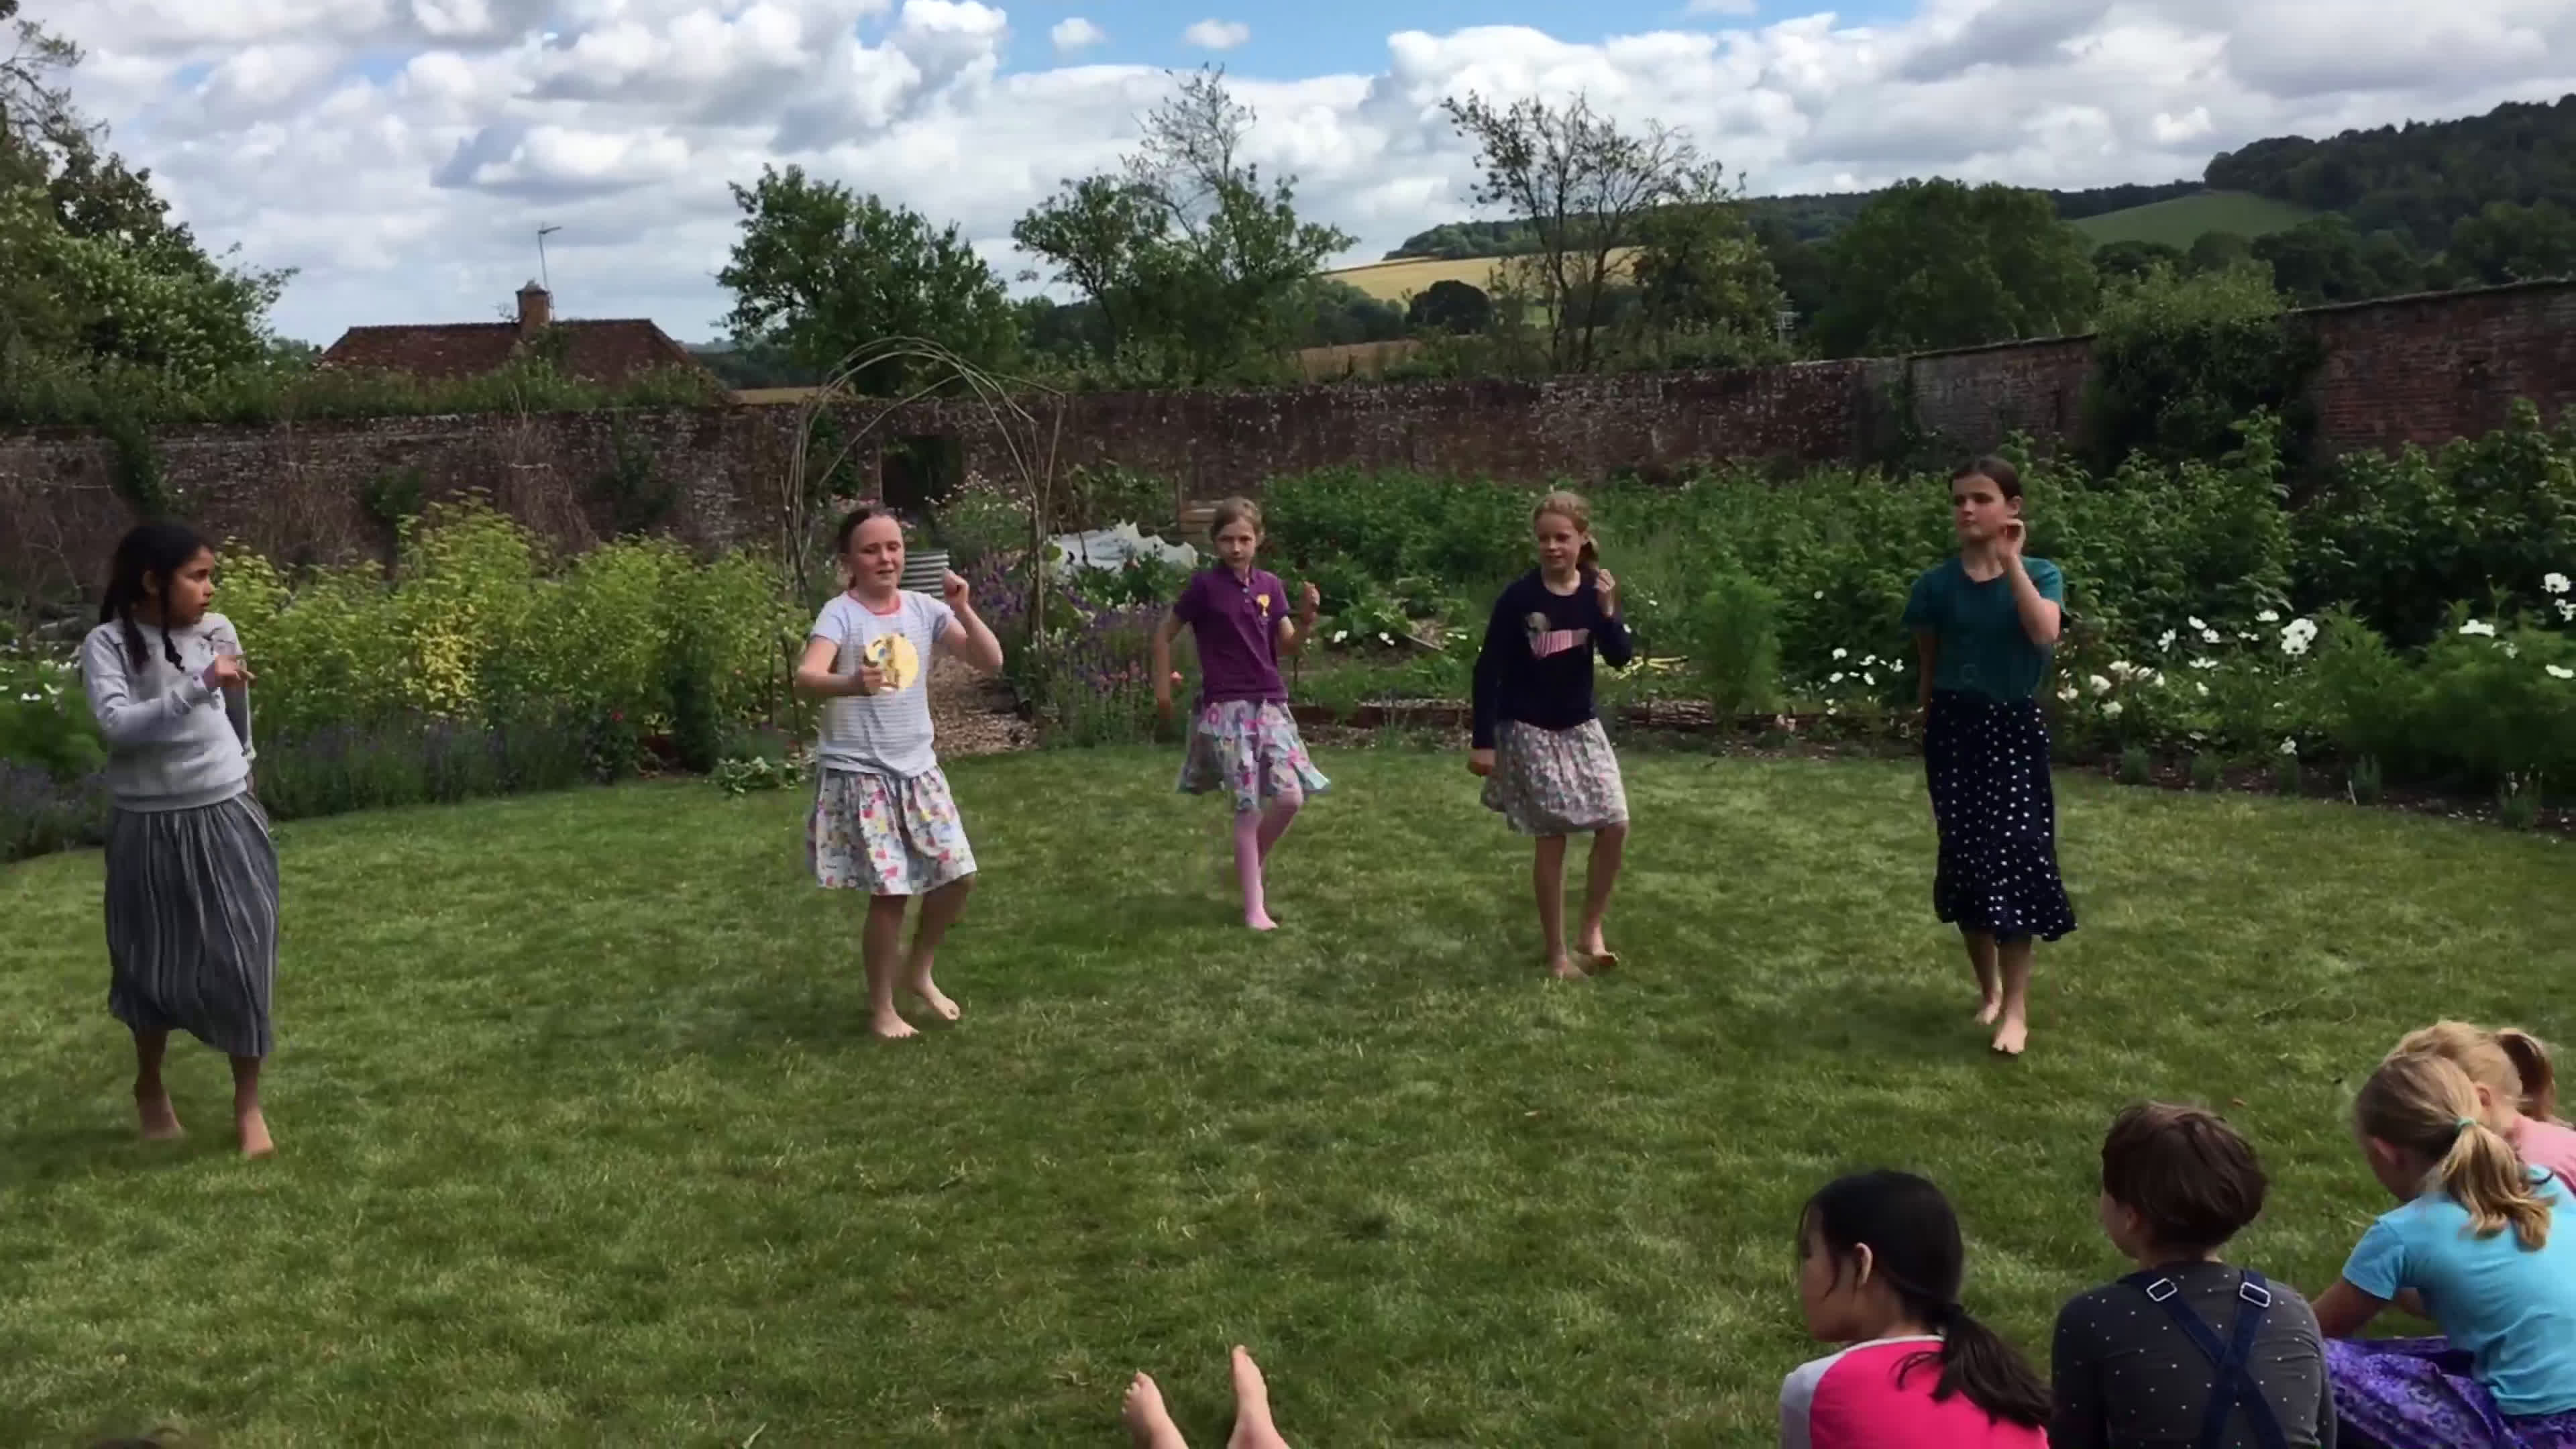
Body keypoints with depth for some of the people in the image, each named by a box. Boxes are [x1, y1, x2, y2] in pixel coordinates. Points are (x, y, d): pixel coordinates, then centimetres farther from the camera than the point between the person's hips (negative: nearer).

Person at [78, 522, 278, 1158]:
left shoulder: (217, 631, -1)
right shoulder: (108, 645, -11)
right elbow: (116, 724, -26)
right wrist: (198, 686, -34)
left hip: (226, 821, 2)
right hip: (150, 830, -2)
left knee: (242, 960, -1)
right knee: (153, 964, 12)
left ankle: (248, 1104, 13)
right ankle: (150, 1086, 37)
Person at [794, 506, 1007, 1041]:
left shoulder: (924, 608, 3)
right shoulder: (841, 613, -12)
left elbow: (991, 661, 0)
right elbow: (806, 676, -29)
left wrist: (962, 610, -15)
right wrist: (852, 684, -49)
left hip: (918, 769, 5)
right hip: (859, 774, -5)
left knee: (958, 875, 5)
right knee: (891, 890, -5)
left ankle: (918, 970, 29)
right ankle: (881, 1007, 14)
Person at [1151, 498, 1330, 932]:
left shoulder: (1270, 586, 6)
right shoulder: (1205, 585, -7)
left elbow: (1289, 646, 9)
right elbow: (1165, 635, 3)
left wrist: (1307, 616, -8)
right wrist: (1162, 687, 2)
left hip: (1270, 704, 5)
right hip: (1226, 708, -4)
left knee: (1291, 797, -4)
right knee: (1248, 806, -5)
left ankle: (1254, 864, 24)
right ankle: (1255, 908, 4)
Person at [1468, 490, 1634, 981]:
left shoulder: (1595, 591, -3)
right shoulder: (1519, 597, -14)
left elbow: (1620, 660, -6)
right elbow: (1489, 669, -11)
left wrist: (1608, 612, -23)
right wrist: (1483, 741, -13)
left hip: (1580, 724, 4)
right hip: (1528, 729, -4)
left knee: (1615, 825, -2)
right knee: (1553, 836, -3)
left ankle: (1591, 930, 15)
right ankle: (1557, 952, 8)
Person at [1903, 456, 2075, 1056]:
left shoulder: (2039, 574, -3)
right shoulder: (1936, 585, 0)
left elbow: (2045, 635, -23)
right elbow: (1929, 668, 8)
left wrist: (2011, 561, -20)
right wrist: (1932, 737, 10)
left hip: (2014, 729, -1)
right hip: (1955, 730, 2)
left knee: (2014, 858, -8)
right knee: (1966, 860, 4)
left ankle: (2016, 1005, -1)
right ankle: (1990, 990, 21)